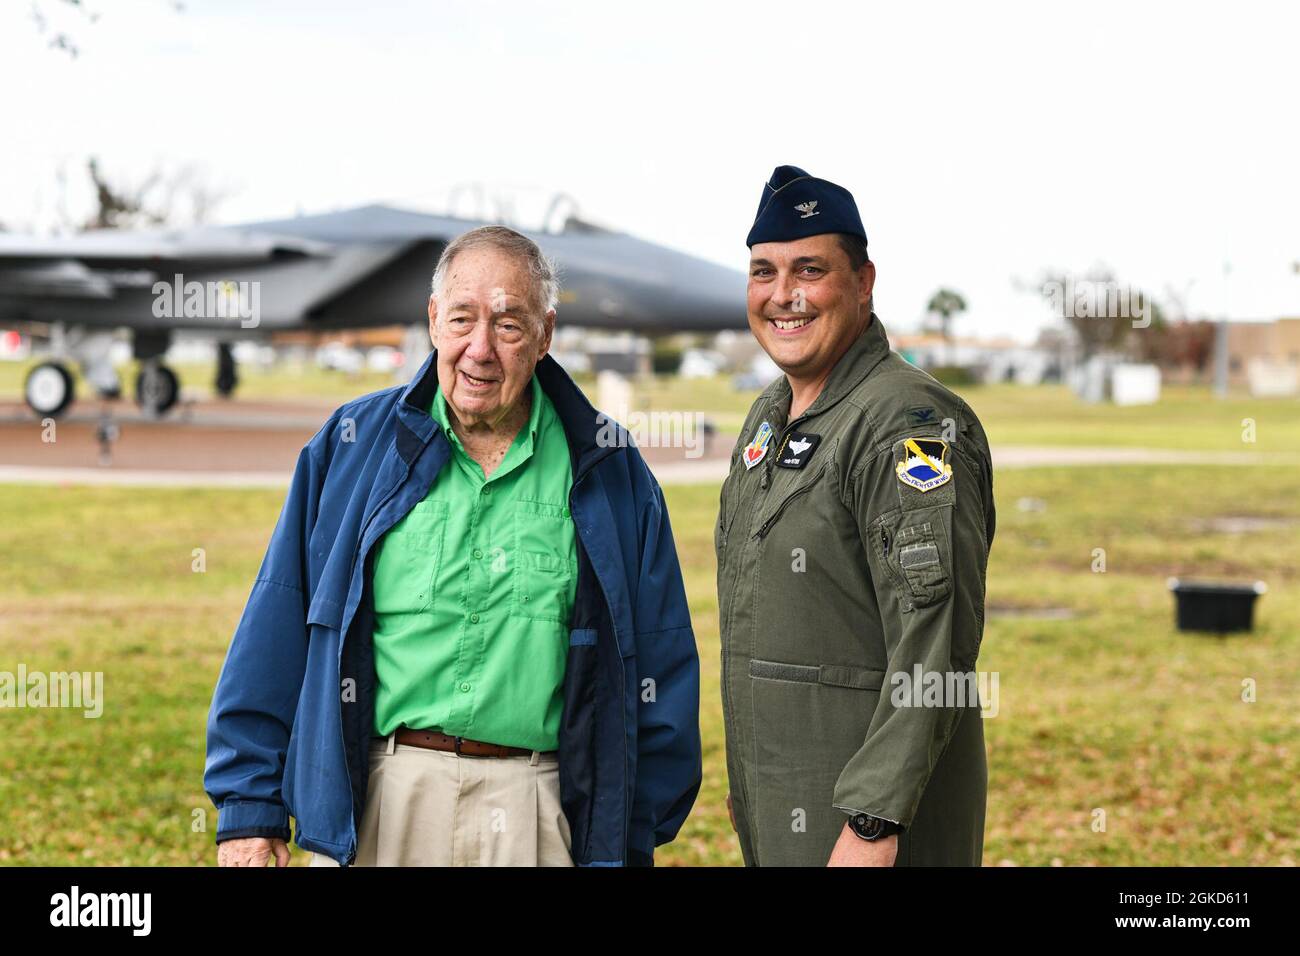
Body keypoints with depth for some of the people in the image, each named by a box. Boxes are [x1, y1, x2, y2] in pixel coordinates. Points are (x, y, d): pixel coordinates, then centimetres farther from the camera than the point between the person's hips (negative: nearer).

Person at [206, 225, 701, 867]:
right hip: (374, 809, 0)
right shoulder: (352, 446, 4)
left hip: (537, 813, 0)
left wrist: (636, 837, 6)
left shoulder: (609, 471, 4)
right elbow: (274, 632, 5)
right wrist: (249, 805, 1)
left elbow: (660, 663, 8)